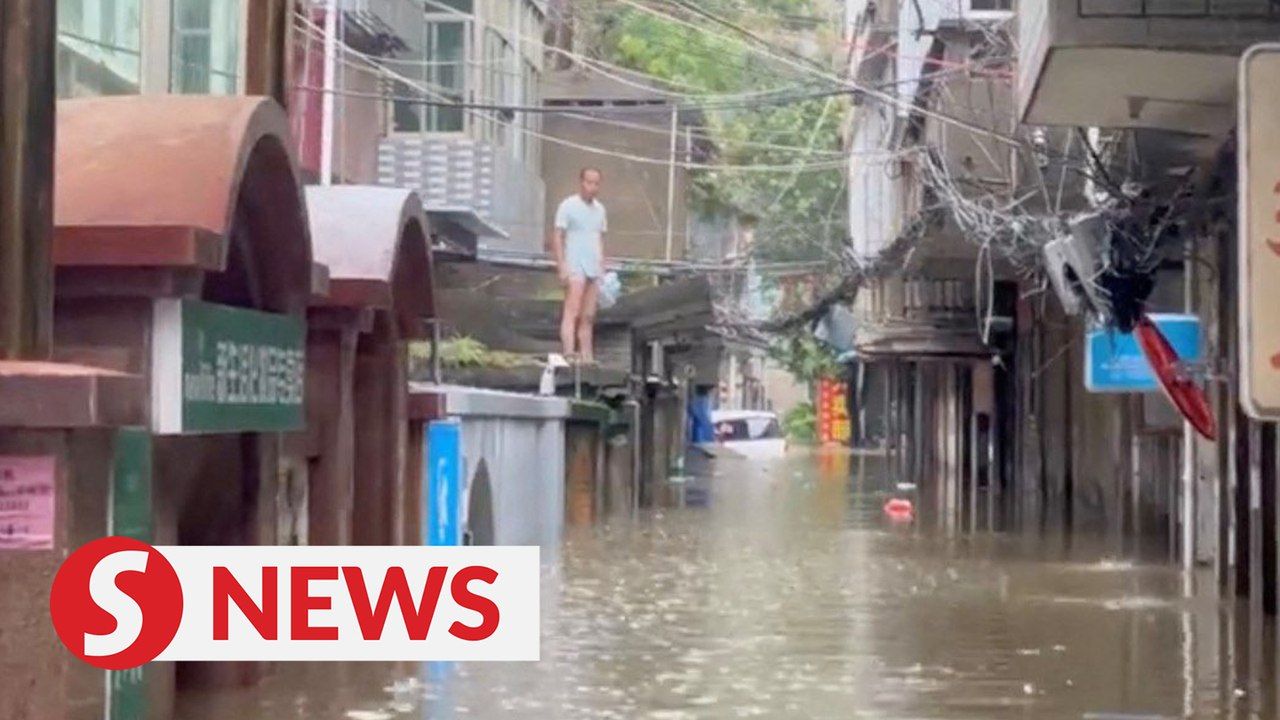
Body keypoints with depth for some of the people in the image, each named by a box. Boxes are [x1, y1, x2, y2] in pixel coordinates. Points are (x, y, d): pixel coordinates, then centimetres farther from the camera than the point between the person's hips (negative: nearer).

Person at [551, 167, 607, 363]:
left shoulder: (599, 209, 16)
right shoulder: (568, 206, -4)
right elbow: (557, 237, -7)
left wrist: (602, 267, 16)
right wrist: (562, 266, -15)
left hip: (593, 269, 7)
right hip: (575, 268, -7)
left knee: (588, 317, 7)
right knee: (572, 312, -15)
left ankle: (587, 357, 9)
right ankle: (569, 354, -23)